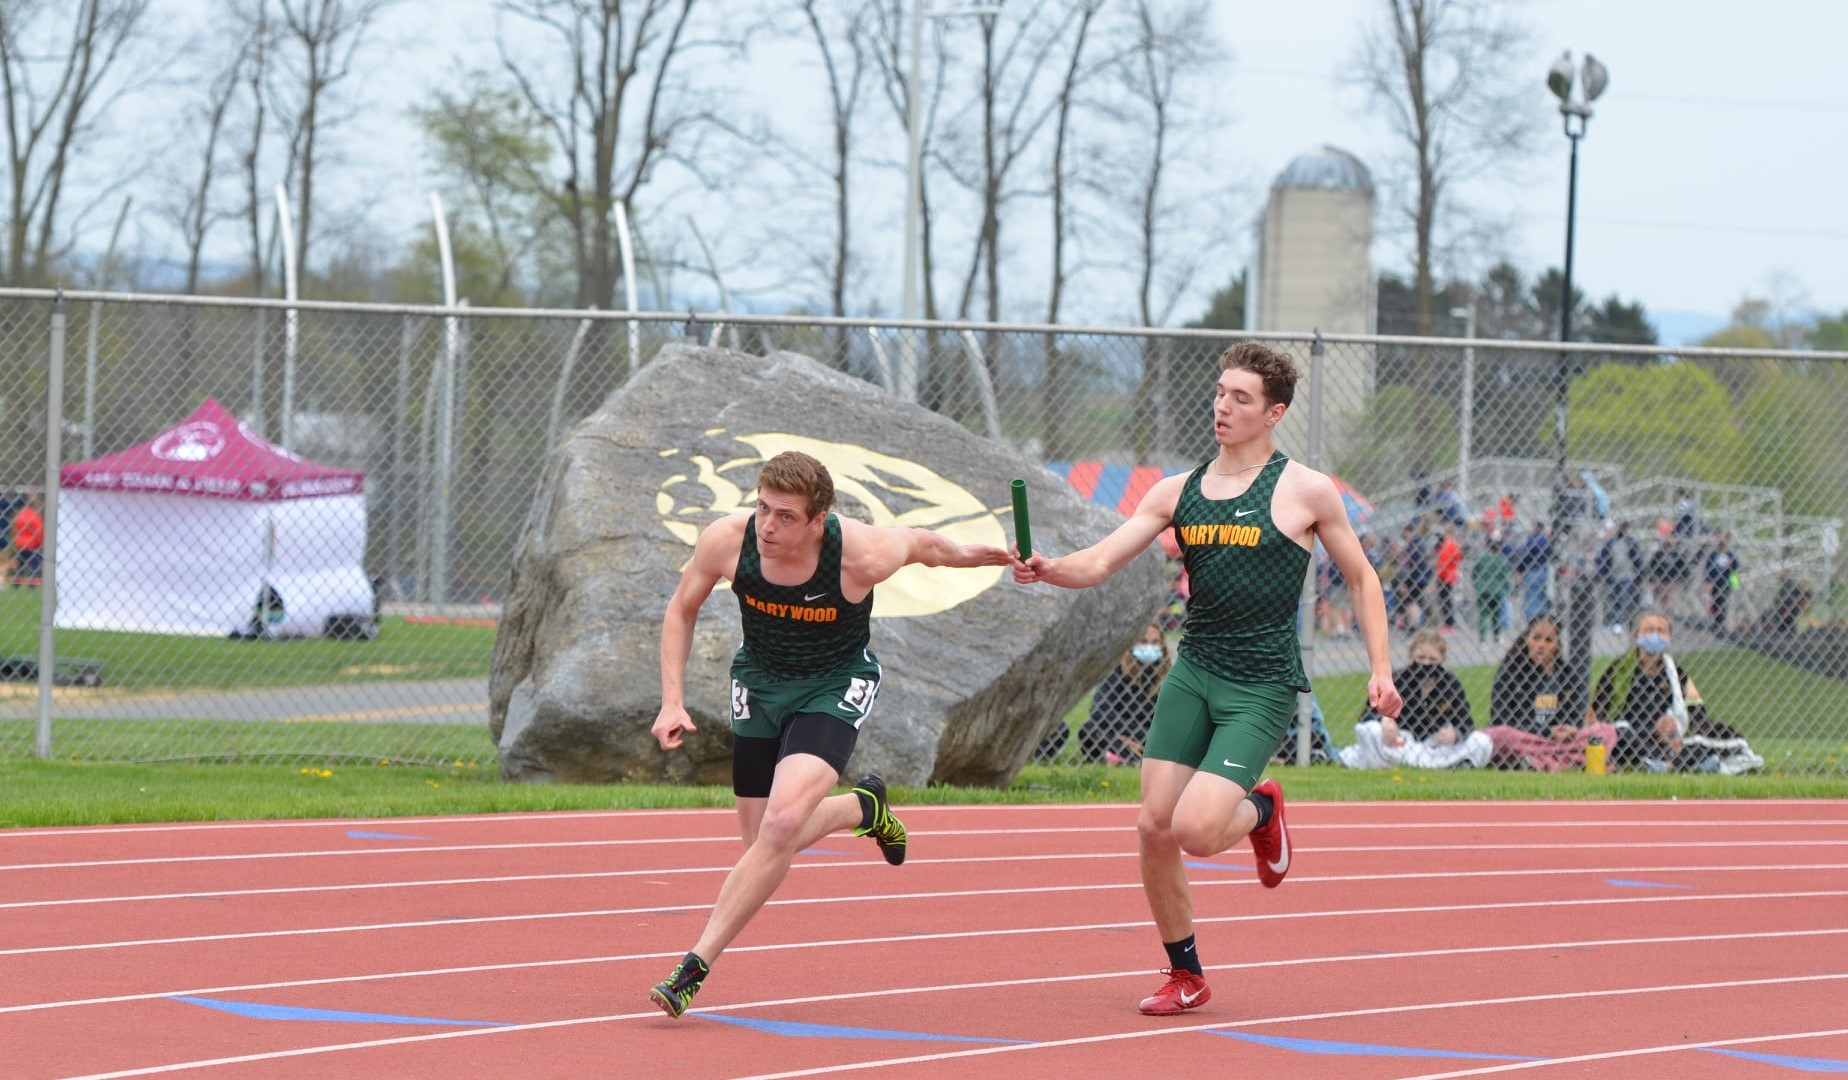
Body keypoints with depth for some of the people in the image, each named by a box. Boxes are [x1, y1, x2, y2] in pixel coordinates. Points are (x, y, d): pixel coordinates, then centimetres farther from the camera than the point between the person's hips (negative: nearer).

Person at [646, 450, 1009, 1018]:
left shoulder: (862, 556, -28)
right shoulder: (726, 540, -21)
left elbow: (921, 543, -4)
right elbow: (681, 612, -1)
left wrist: (966, 554, 15)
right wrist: (673, 702, -8)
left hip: (836, 684, -4)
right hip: (759, 680, 4)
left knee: (782, 823, -25)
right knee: (767, 843, 7)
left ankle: (696, 965, -20)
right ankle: (863, 807, 39)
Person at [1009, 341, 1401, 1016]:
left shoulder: (1306, 491, -2)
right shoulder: (1178, 491, 8)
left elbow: (1360, 579, 7)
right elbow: (1099, 563, 3)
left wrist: (1380, 669, -1)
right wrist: (1047, 570, -18)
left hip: (1262, 686, -5)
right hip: (1193, 674, 5)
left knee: (1196, 831, -18)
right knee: (1154, 829, -1)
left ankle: (1260, 811, 18)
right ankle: (1185, 975, 19)